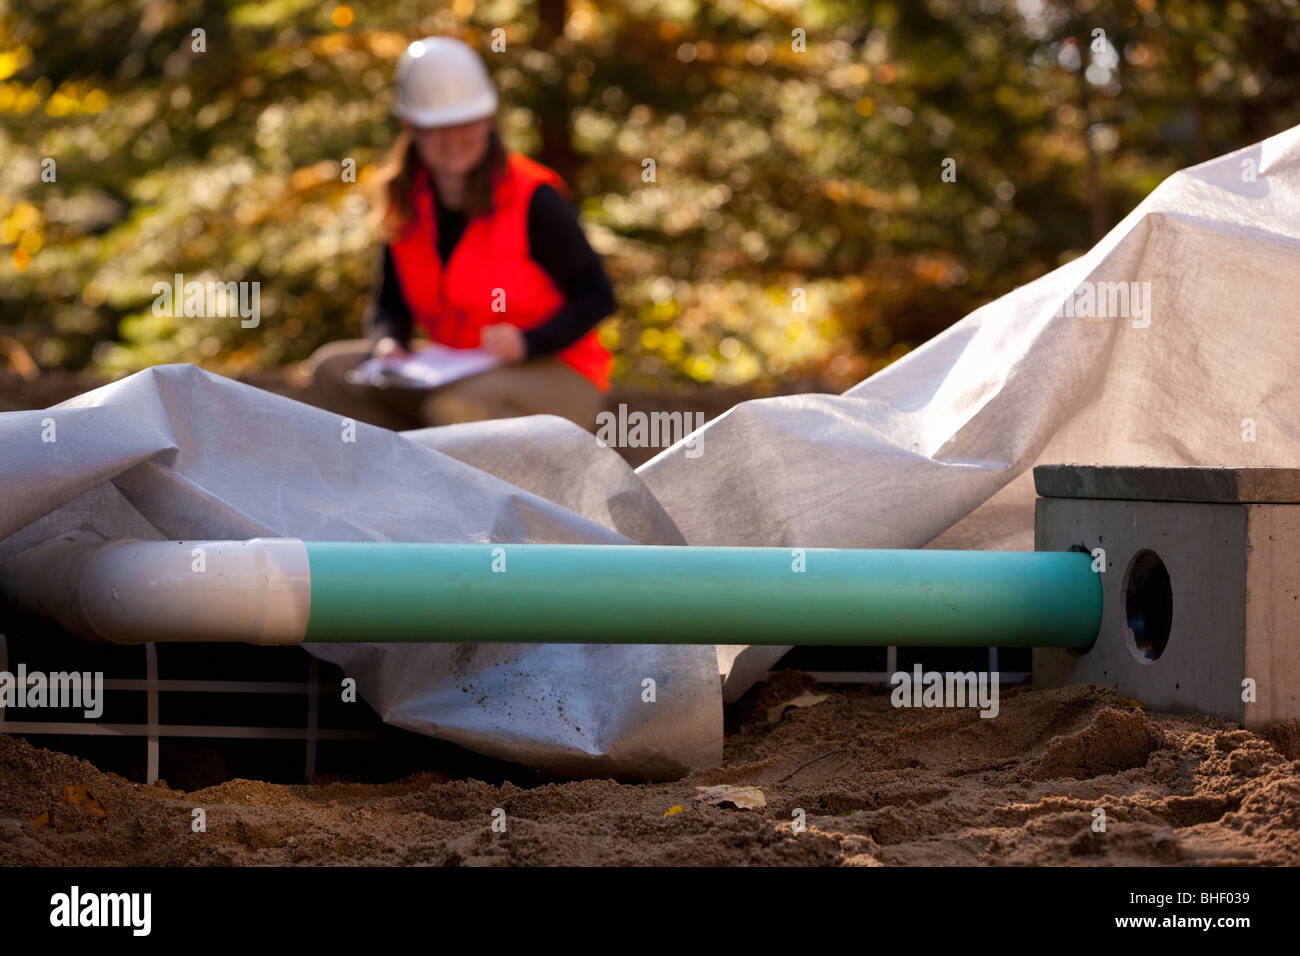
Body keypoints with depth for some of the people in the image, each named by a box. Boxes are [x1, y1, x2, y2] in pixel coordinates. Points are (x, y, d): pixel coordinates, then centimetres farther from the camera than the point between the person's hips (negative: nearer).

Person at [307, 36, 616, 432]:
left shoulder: (534, 201, -15)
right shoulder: (407, 205, 2)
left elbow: (597, 296, -12)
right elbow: (391, 304, 10)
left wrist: (527, 342, -27)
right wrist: (387, 342, -13)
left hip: (559, 379, -7)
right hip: (460, 377, 7)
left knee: (455, 405, -37)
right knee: (333, 370, -8)